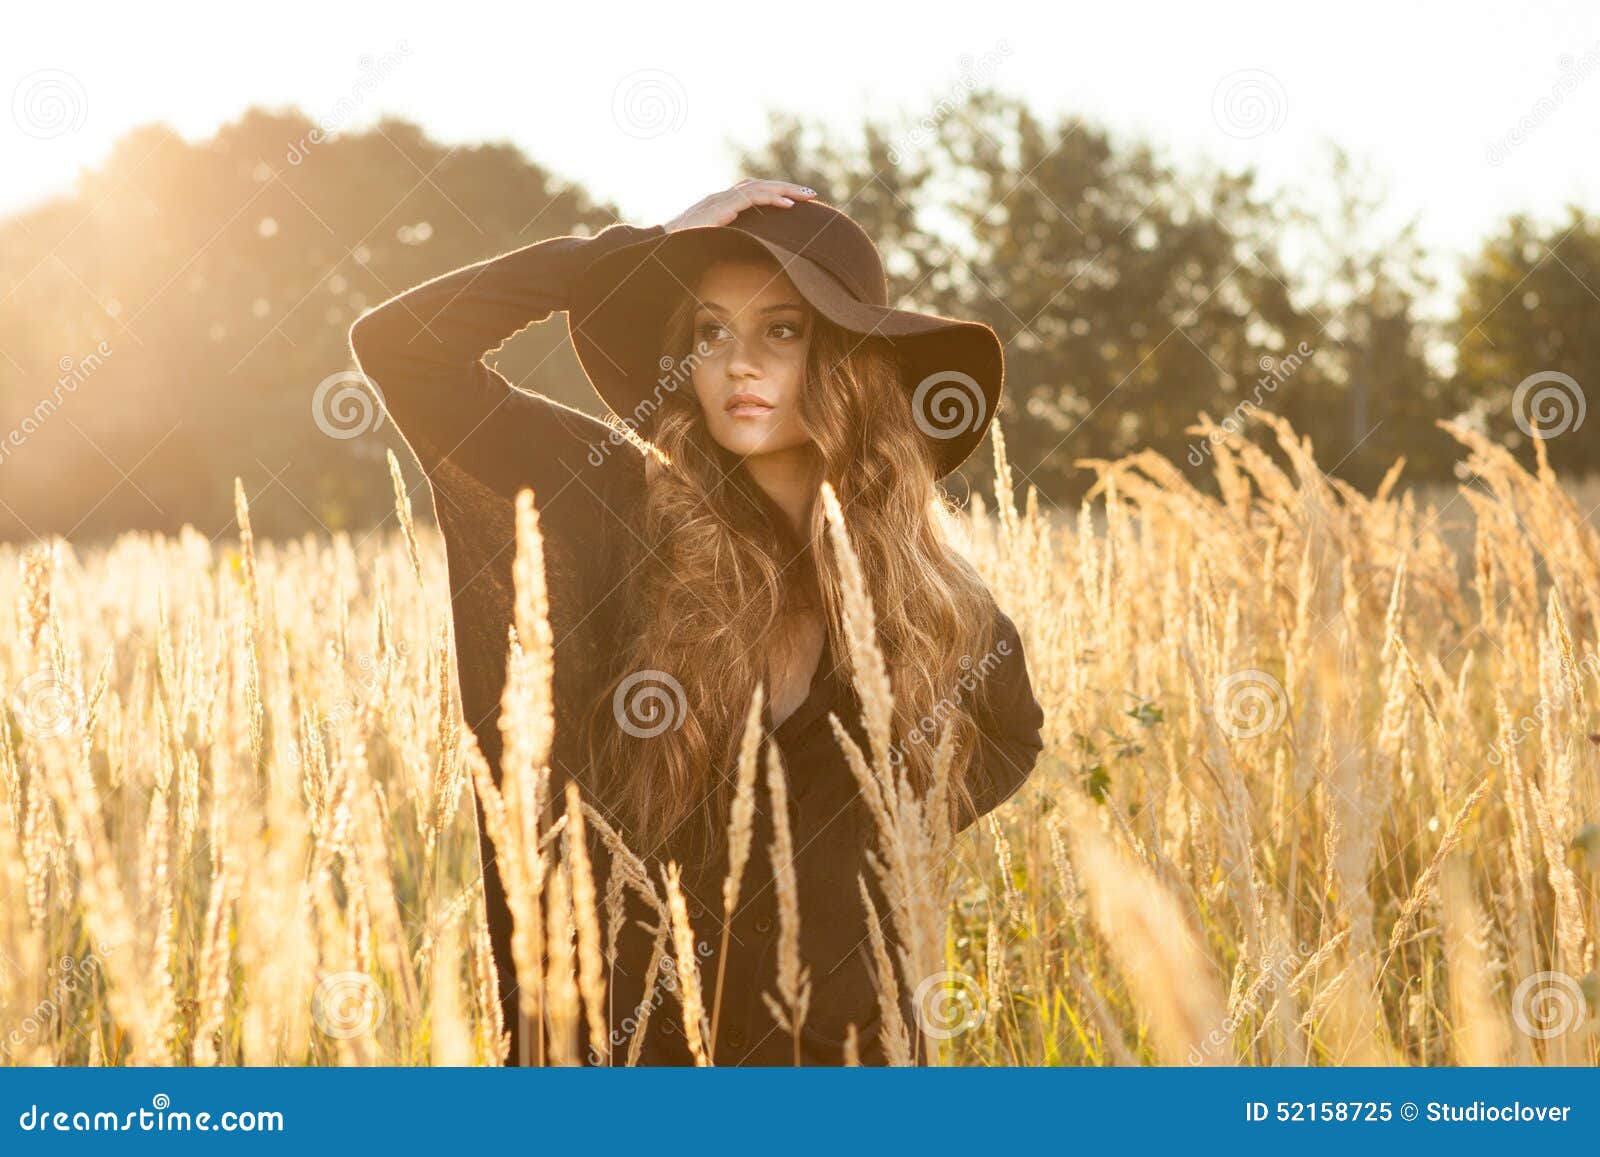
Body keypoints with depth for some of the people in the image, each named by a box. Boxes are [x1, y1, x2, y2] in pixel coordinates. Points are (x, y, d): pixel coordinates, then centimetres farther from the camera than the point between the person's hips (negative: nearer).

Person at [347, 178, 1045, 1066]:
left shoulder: (931, 603, -3)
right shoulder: (621, 506, -8)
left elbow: (1010, 743, 18)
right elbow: (400, 345, -14)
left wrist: (876, 843, 0)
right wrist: (644, 248, -15)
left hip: (841, 1041, 1)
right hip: (632, 1032, -1)